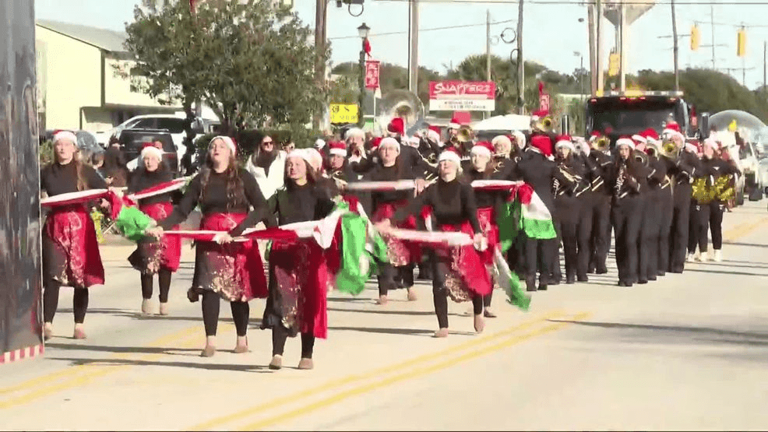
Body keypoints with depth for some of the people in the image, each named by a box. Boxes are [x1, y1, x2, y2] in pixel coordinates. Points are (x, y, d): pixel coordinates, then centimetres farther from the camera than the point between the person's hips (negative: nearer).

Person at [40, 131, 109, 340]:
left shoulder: (85, 171, 5)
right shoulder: (47, 172, 9)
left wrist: (104, 201, -14)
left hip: (80, 224, 0)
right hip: (54, 225, 0)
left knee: (81, 277, 3)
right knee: (53, 275, -10)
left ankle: (79, 325, 12)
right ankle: (47, 324, -10)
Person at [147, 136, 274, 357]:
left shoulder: (243, 177, 0)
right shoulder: (201, 179, 8)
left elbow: (262, 209, -8)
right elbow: (182, 210, 3)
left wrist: (235, 232, -19)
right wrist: (161, 226, -13)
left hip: (238, 239, -2)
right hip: (210, 240, 2)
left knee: (239, 289, 3)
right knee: (209, 287, -7)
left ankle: (242, 339, 17)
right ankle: (210, 341, -6)